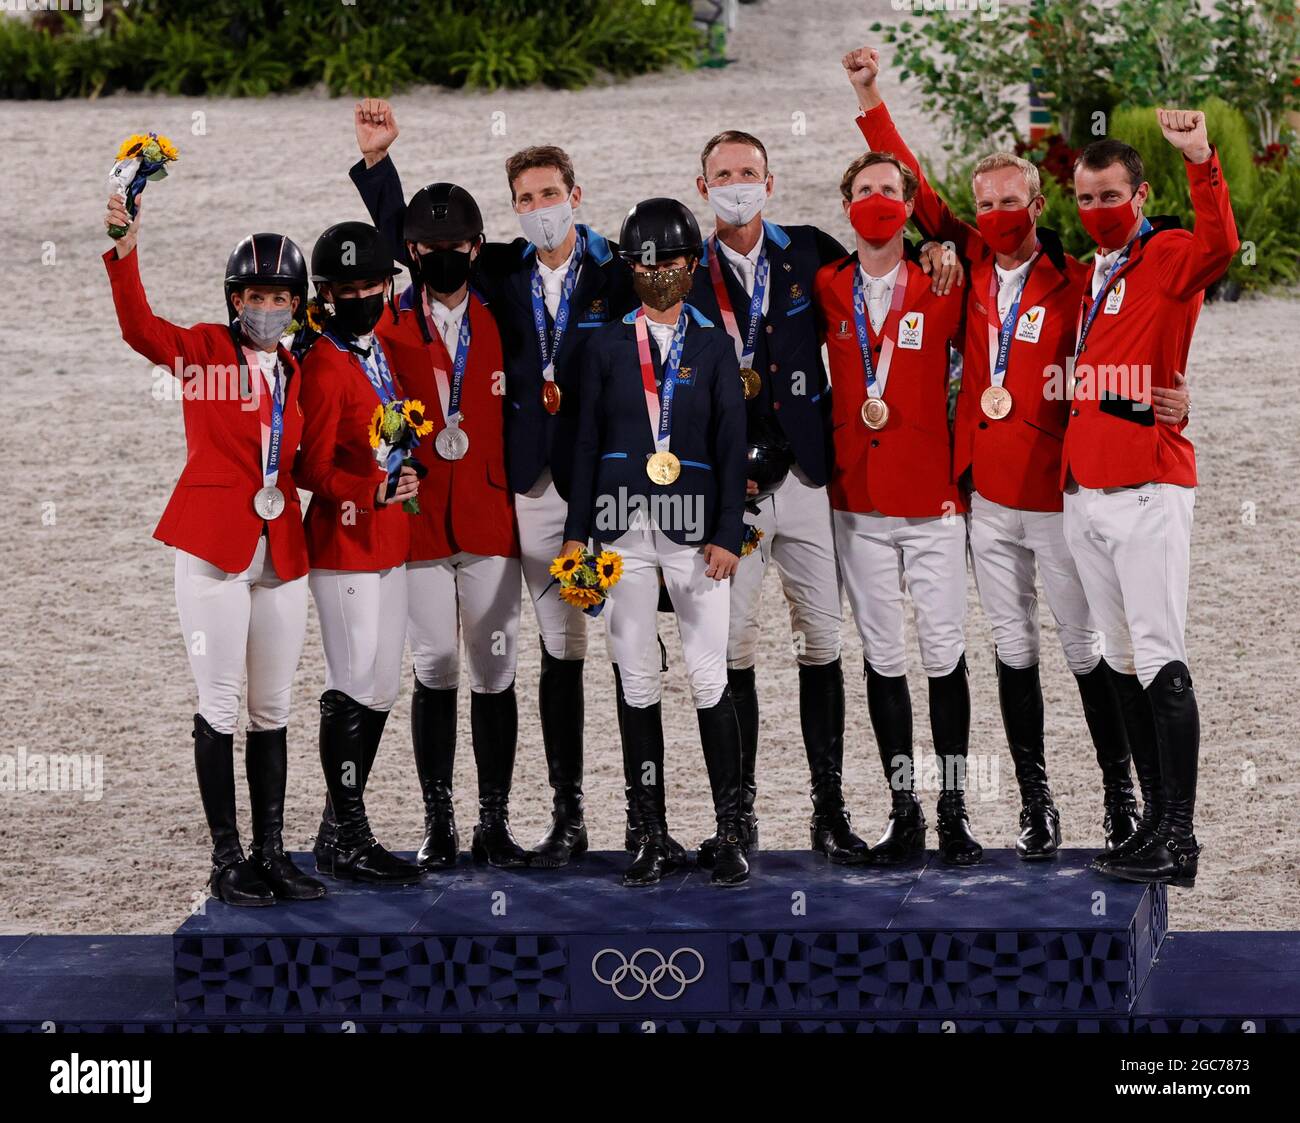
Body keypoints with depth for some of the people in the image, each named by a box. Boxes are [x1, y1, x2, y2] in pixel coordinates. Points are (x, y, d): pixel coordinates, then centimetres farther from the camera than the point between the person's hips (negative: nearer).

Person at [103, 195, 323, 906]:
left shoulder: (291, 372, 14)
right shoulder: (205, 349, -1)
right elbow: (139, 328, -19)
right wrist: (126, 252, -35)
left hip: (281, 551, 5)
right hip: (214, 548, -5)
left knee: (272, 709, 8)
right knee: (222, 705, -4)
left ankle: (270, 853, 14)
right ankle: (227, 862, 1)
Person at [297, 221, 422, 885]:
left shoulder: (382, 352, 12)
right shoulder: (324, 364, -13)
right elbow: (312, 468, -18)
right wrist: (373, 491, -29)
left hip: (387, 546, 9)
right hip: (343, 548, -9)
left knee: (379, 692, 11)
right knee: (353, 691, -7)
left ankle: (341, 830, 19)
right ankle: (346, 841, -2)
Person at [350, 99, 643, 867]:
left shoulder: (619, 273, -1)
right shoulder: (501, 270, 9)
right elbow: (406, 240, 9)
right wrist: (377, 160, -1)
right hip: (538, 486, 3)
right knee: (559, 651, 6)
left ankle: (645, 813, 8)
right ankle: (567, 816, 11)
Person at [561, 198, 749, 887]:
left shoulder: (714, 347, 7)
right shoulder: (607, 346, 10)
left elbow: (732, 447, 3)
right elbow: (588, 443, 10)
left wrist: (728, 536, -6)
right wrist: (576, 534, 4)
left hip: (693, 529, -2)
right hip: (624, 531, 2)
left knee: (709, 679, -6)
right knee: (637, 682, 2)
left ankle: (731, 830, 1)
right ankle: (653, 837, 6)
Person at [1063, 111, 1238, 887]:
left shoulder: (1167, 256, -3)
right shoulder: (1089, 274, 20)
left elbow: (1219, 247, -27)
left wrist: (1202, 160, -39)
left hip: (1148, 488, -8)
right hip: (1085, 492, 8)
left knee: (1160, 659, -12)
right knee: (1124, 663, 8)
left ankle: (1179, 840, -14)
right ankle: (1156, 824, 12)